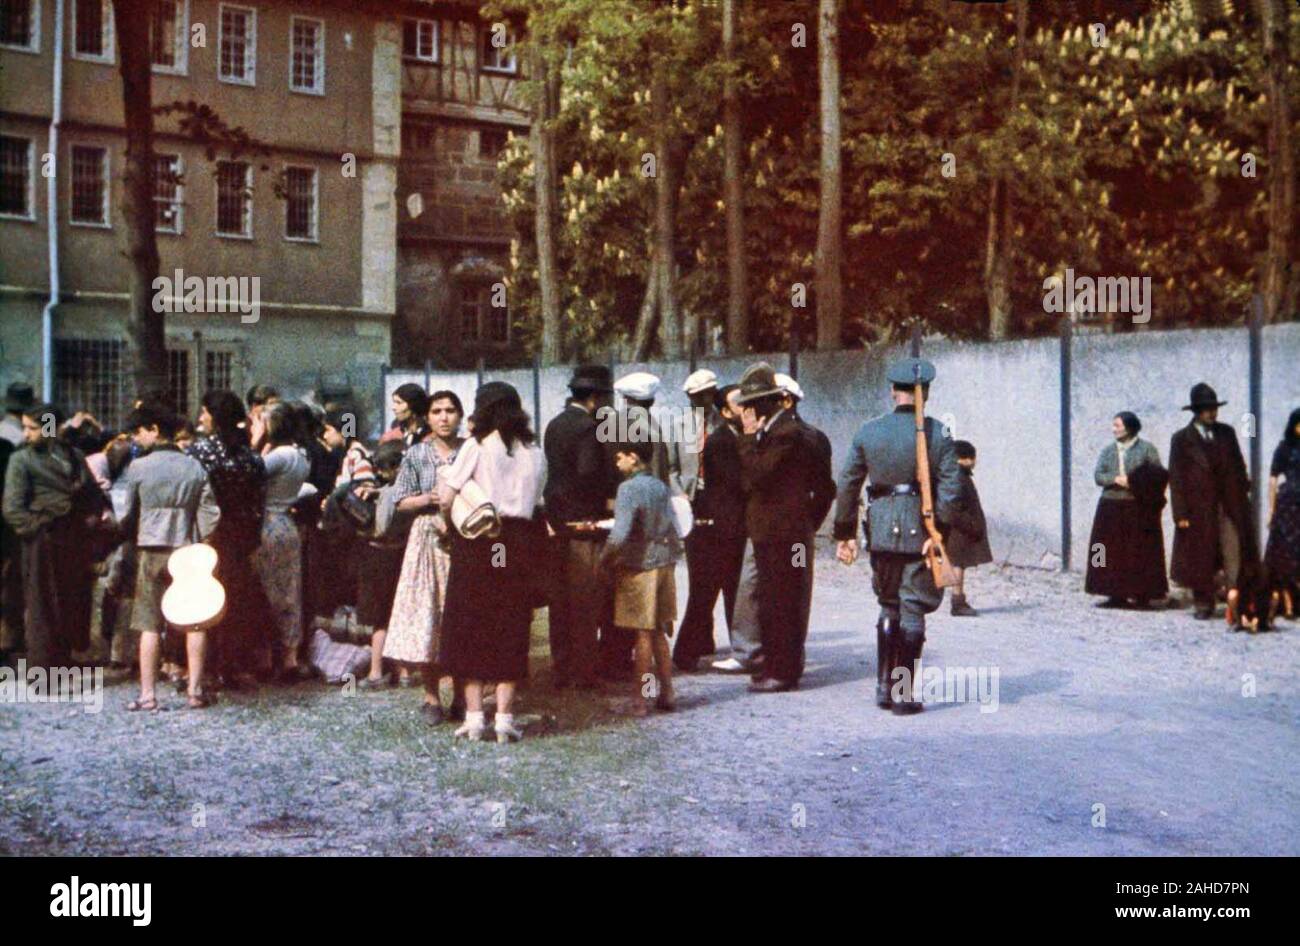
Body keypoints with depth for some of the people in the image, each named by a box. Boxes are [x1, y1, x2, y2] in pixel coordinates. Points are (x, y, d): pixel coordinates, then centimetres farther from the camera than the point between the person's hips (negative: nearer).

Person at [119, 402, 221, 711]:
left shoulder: (138, 467, -5)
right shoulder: (194, 466, 2)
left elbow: (127, 514, 1)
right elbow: (211, 512, -2)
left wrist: (129, 535, 20)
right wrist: (198, 541, 9)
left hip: (151, 550, -1)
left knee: (150, 625, 4)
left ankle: (147, 694, 4)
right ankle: (196, 691, 7)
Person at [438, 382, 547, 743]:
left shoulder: (478, 445, -4)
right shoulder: (534, 452, 8)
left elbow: (446, 498, -7)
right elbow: (536, 503, 7)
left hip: (477, 542, -3)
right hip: (519, 544, 3)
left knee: (470, 624, 7)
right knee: (512, 628, 7)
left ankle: (474, 716, 4)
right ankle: (504, 717, 4)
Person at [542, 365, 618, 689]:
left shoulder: (554, 425, 14)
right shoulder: (588, 427, -14)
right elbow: (588, 474, -21)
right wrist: (607, 500, -7)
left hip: (557, 520, 8)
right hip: (583, 522, -8)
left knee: (560, 599, 12)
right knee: (585, 600, -2)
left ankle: (561, 669, 18)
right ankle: (583, 672, 1)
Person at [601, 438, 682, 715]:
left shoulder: (629, 488, -13)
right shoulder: (661, 487, 8)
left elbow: (620, 534, -21)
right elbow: (674, 530, 9)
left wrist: (604, 560, -9)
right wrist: (671, 559, 17)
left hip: (639, 567, -7)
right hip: (664, 565, 7)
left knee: (644, 633, -2)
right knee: (658, 632, 14)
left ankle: (641, 698, 5)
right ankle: (666, 692, 17)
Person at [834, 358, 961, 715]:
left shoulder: (868, 431, 2)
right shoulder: (938, 433, -4)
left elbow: (847, 484, 5)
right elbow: (951, 487, -12)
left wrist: (845, 533, 11)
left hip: (881, 530, 2)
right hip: (921, 531, -2)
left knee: (888, 606, 18)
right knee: (913, 610, 3)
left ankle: (884, 687, 19)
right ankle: (904, 694, 3)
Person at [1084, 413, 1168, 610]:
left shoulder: (1147, 448, 3)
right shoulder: (1108, 450, 14)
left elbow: (1159, 475, -2)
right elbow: (1098, 475, 4)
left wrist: (1138, 483, -17)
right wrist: (1116, 479, -14)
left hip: (1139, 507, -3)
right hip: (1112, 507, 3)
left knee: (1140, 552, -2)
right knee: (1113, 552, 0)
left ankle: (1141, 594, 3)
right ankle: (1117, 594, 4)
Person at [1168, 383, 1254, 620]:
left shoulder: (1227, 433, 10)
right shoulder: (1181, 439, -1)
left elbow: (1239, 466, 15)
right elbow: (1176, 479, -3)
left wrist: (1243, 496, 6)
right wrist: (1181, 514, -8)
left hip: (1230, 507, 2)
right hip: (1199, 509, -2)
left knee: (1234, 559, -5)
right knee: (1201, 561, 5)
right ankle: (1204, 605, 16)